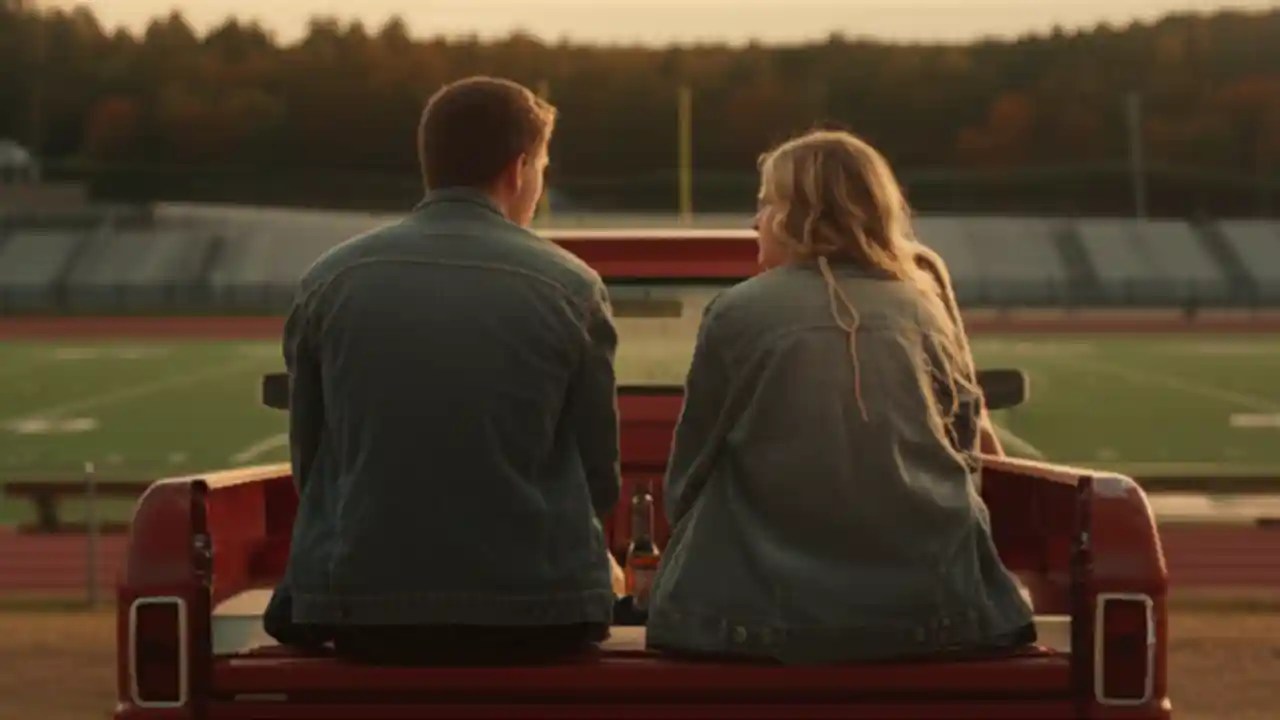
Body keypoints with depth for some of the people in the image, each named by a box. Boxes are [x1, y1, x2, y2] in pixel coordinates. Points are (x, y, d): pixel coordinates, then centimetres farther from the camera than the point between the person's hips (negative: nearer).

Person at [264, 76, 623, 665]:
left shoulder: (330, 280, 1)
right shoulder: (570, 287, -3)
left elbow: (309, 460, 6)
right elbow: (599, 479, 2)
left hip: (360, 615, 2)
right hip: (535, 619, -2)